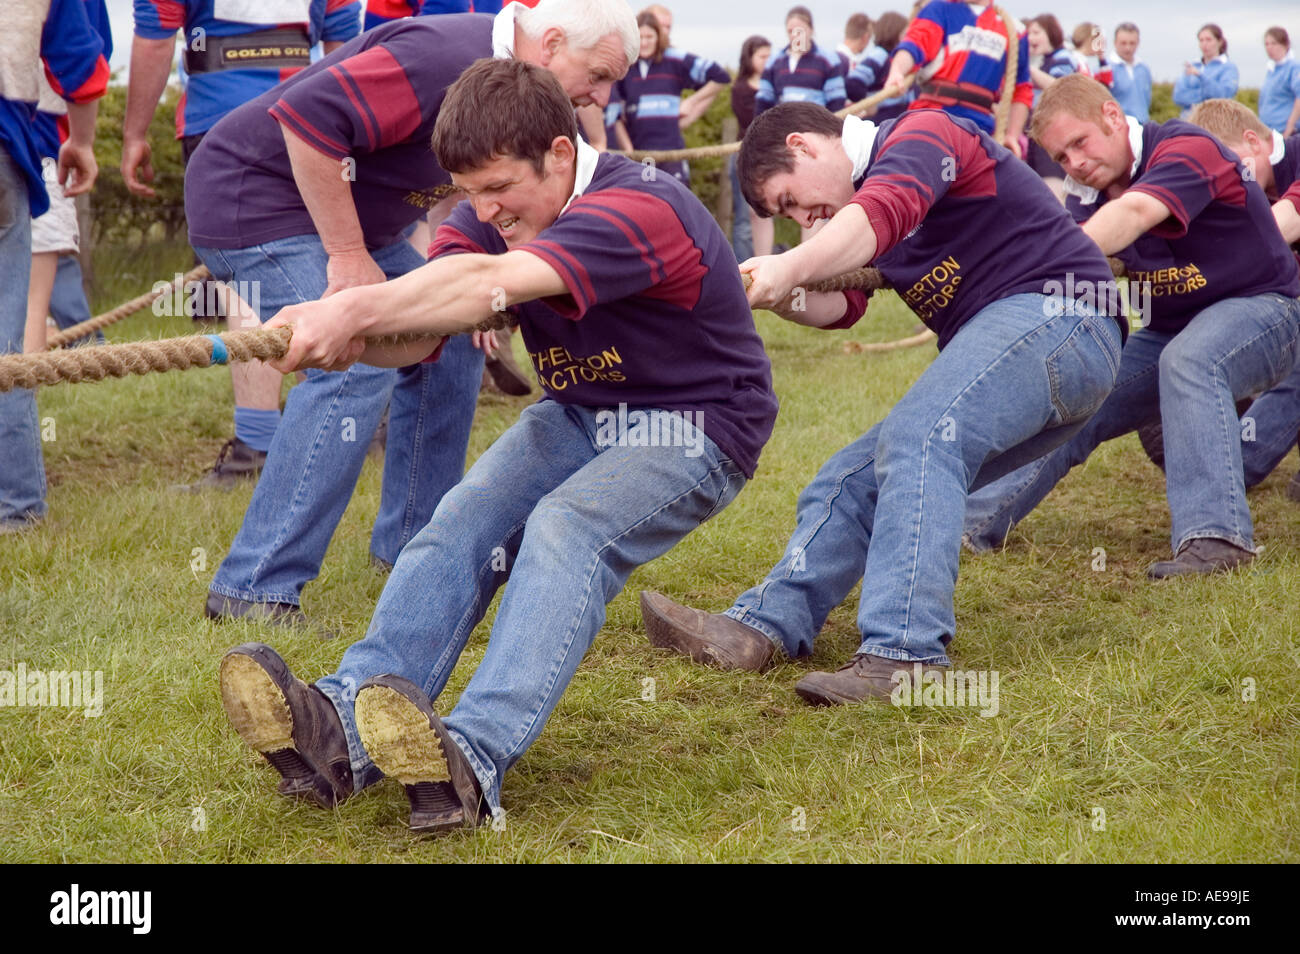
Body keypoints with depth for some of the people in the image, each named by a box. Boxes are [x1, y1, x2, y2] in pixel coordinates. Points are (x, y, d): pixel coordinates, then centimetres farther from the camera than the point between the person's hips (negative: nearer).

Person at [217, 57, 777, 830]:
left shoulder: (638, 211, -26)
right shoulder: (494, 218, -1)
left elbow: (489, 285, -42)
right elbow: (420, 334, -17)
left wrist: (356, 310, -48)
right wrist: (349, 333, -39)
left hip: (694, 427, -7)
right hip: (578, 417, 7)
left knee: (566, 528, -34)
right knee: (464, 520, -21)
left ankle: (473, 760, -53)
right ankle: (343, 732, -41)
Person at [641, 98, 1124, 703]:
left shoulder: (921, 134, -6)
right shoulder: (861, 199, 23)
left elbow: (884, 212, -28)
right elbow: (840, 307, 11)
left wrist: (790, 269, -38)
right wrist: (778, 296, -9)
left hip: (1056, 312, -10)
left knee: (916, 438, -30)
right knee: (855, 479, 1)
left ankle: (905, 653, -41)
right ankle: (767, 627, -7)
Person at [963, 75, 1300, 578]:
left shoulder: (1186, 149, -22)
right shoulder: (1089, 195, 1)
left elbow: (1132, 214, -42)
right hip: (1169, 328, 8)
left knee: (1187, 361, -37)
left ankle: (1215, 536, -46)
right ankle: (976, 522, 6)